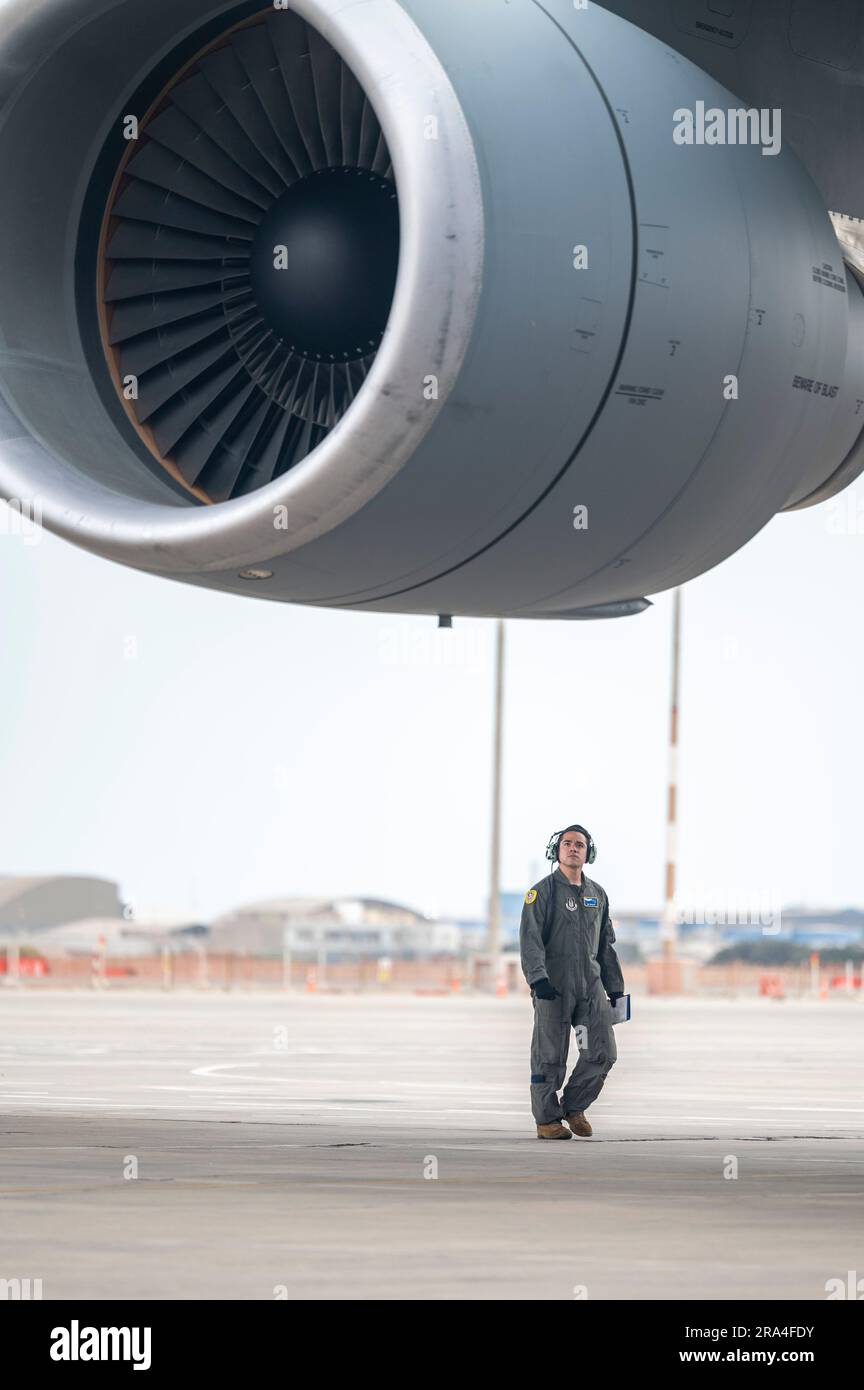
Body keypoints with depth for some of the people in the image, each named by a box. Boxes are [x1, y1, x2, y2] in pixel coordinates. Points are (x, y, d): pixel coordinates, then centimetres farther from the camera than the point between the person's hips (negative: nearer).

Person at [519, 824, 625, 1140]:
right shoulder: (543, 891, -2)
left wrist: (615, 987, 19)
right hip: (554, 985, -5)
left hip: (591, 984, 5)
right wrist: (538, 978, -23)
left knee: (603, 1053, -1)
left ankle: (573, 1107, 16)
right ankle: (547, 1119, 9)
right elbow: (530, 939, -11)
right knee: (550, 1056, -1)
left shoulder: (597, 895, 16)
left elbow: (606, 944, 22)